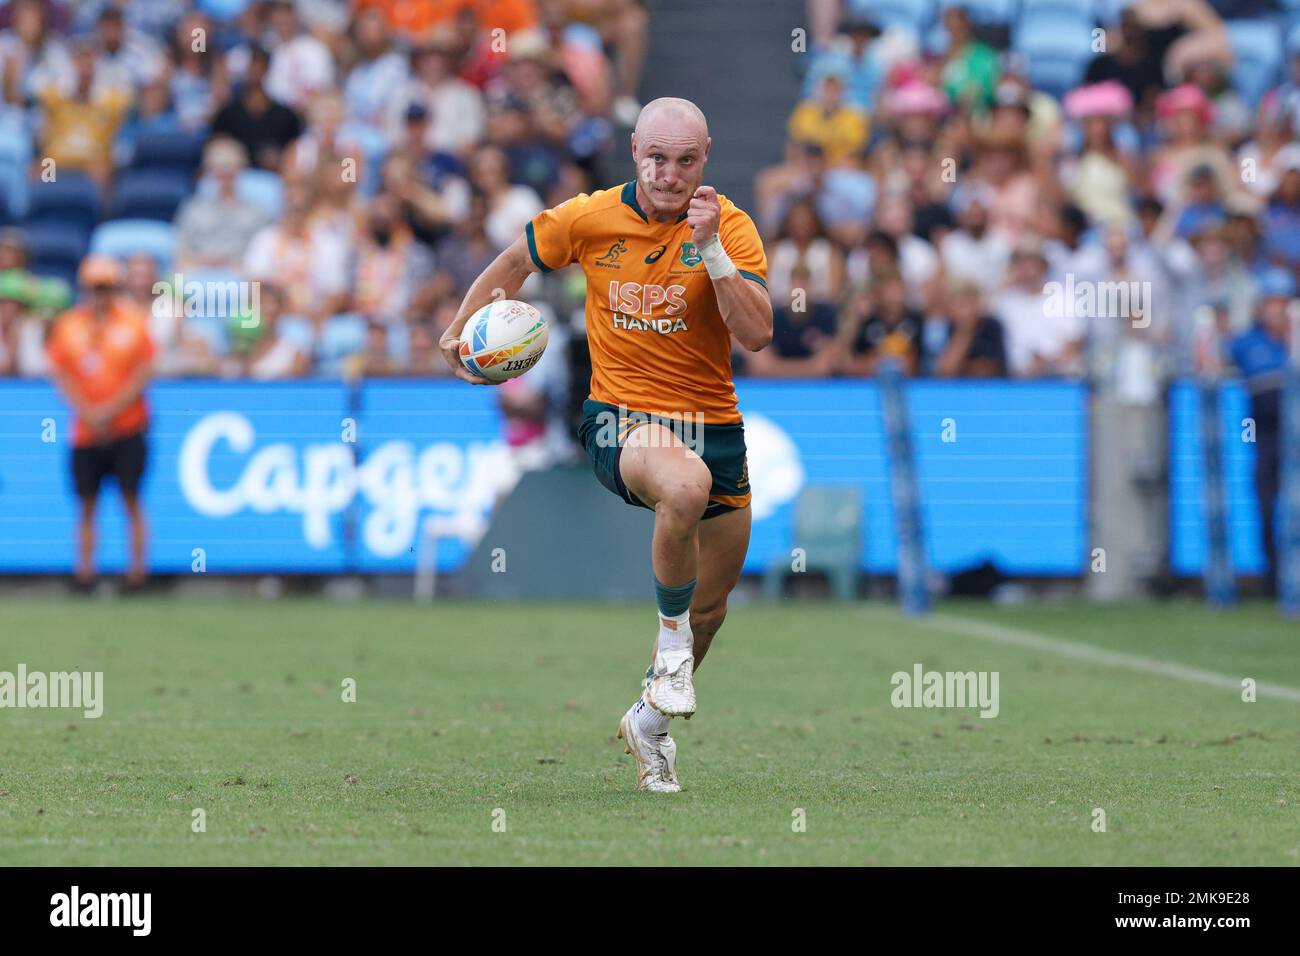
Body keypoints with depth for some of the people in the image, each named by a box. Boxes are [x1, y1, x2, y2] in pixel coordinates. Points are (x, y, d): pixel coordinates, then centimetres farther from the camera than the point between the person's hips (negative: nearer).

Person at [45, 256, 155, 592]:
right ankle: (84, 573, 7)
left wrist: (109, 410, -11)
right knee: (87, 504, 2)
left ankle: (137, 570, -2)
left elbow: (142, 375, -3)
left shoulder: (134, 322, 1)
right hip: (86, 433, 2)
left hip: (127, 428, -2)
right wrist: (87, 413, -9)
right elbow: (61, 375, 3)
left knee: (131, 500, -5)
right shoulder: (67, 325, 6)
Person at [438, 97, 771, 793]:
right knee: (686, 487, -38)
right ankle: (671, 633, -14)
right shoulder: (589, 219, -5)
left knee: (711, 603, 13)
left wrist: (710, 249, -26)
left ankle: (650, 720, 39)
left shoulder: (730, 227, -8)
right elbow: (516, 261, 14)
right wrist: (460, 328, 10)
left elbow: (757, 333, -19)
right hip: (622, 416, -2)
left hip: (713, 420, 3)